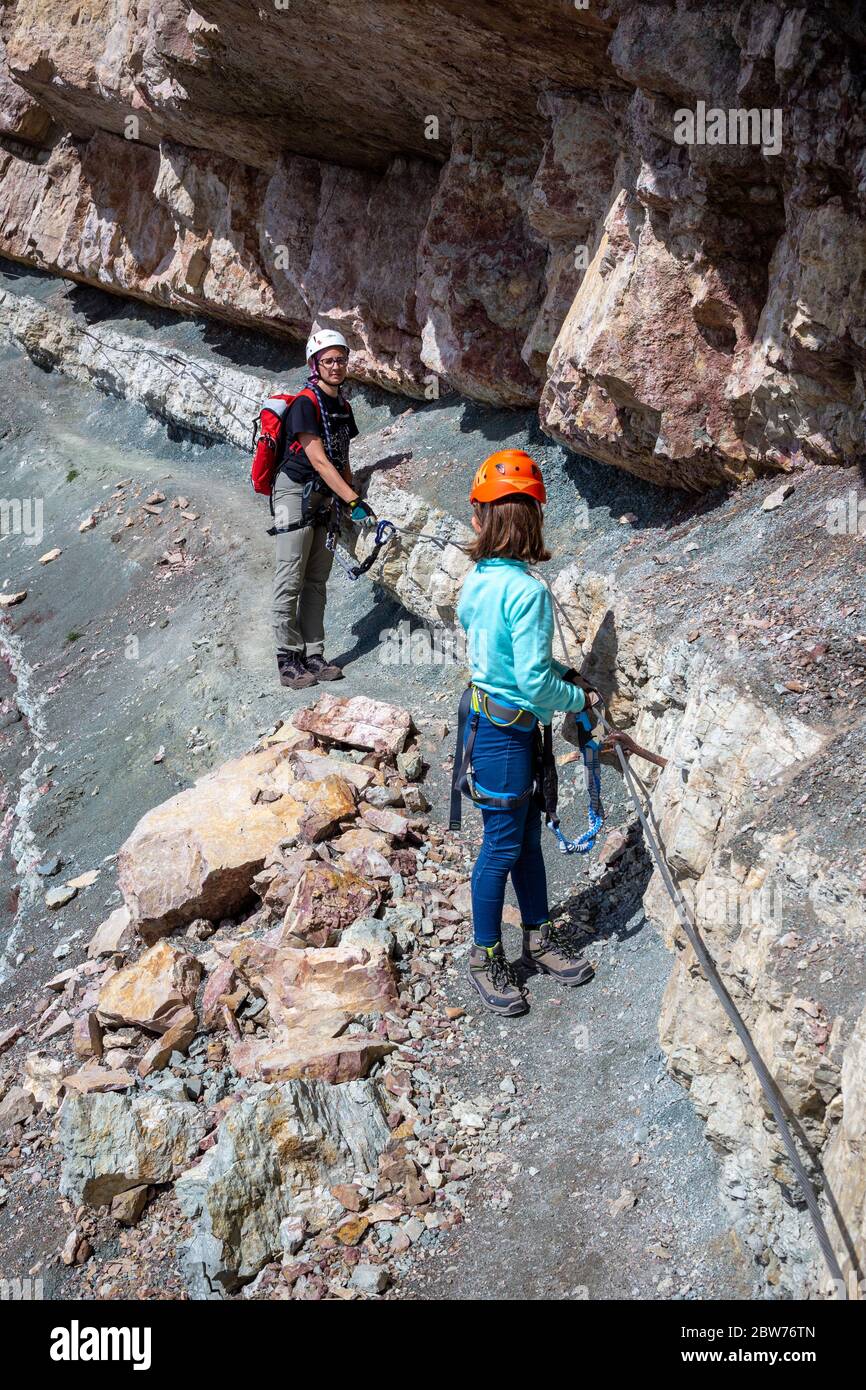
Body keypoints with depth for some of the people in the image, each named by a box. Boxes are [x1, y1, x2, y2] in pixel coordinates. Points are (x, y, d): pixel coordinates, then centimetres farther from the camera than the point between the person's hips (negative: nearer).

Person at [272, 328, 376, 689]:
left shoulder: (342, 406, 11)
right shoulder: (305, 403, -15)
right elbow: (318, 460, -21)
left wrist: (353, 502, 8)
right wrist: (354, 501, -26)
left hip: (325, 497, 8)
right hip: (296, 493, -8)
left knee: (317, 581, 8)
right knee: (291, 581, -7)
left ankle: (313, 656, 11)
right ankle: (288, 661, -4)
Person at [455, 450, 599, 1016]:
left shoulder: (476, 580, 1)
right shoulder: (528, 591, -24)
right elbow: (534, 683, -24)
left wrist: (564, 673, 9)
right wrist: (578, 698, -7)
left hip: (485, 713, 9)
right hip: (508, 731, -9)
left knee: (527, 834, 20)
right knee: (503, 846, 6)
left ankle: (540, 937, 36)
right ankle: (486, 956, 22)